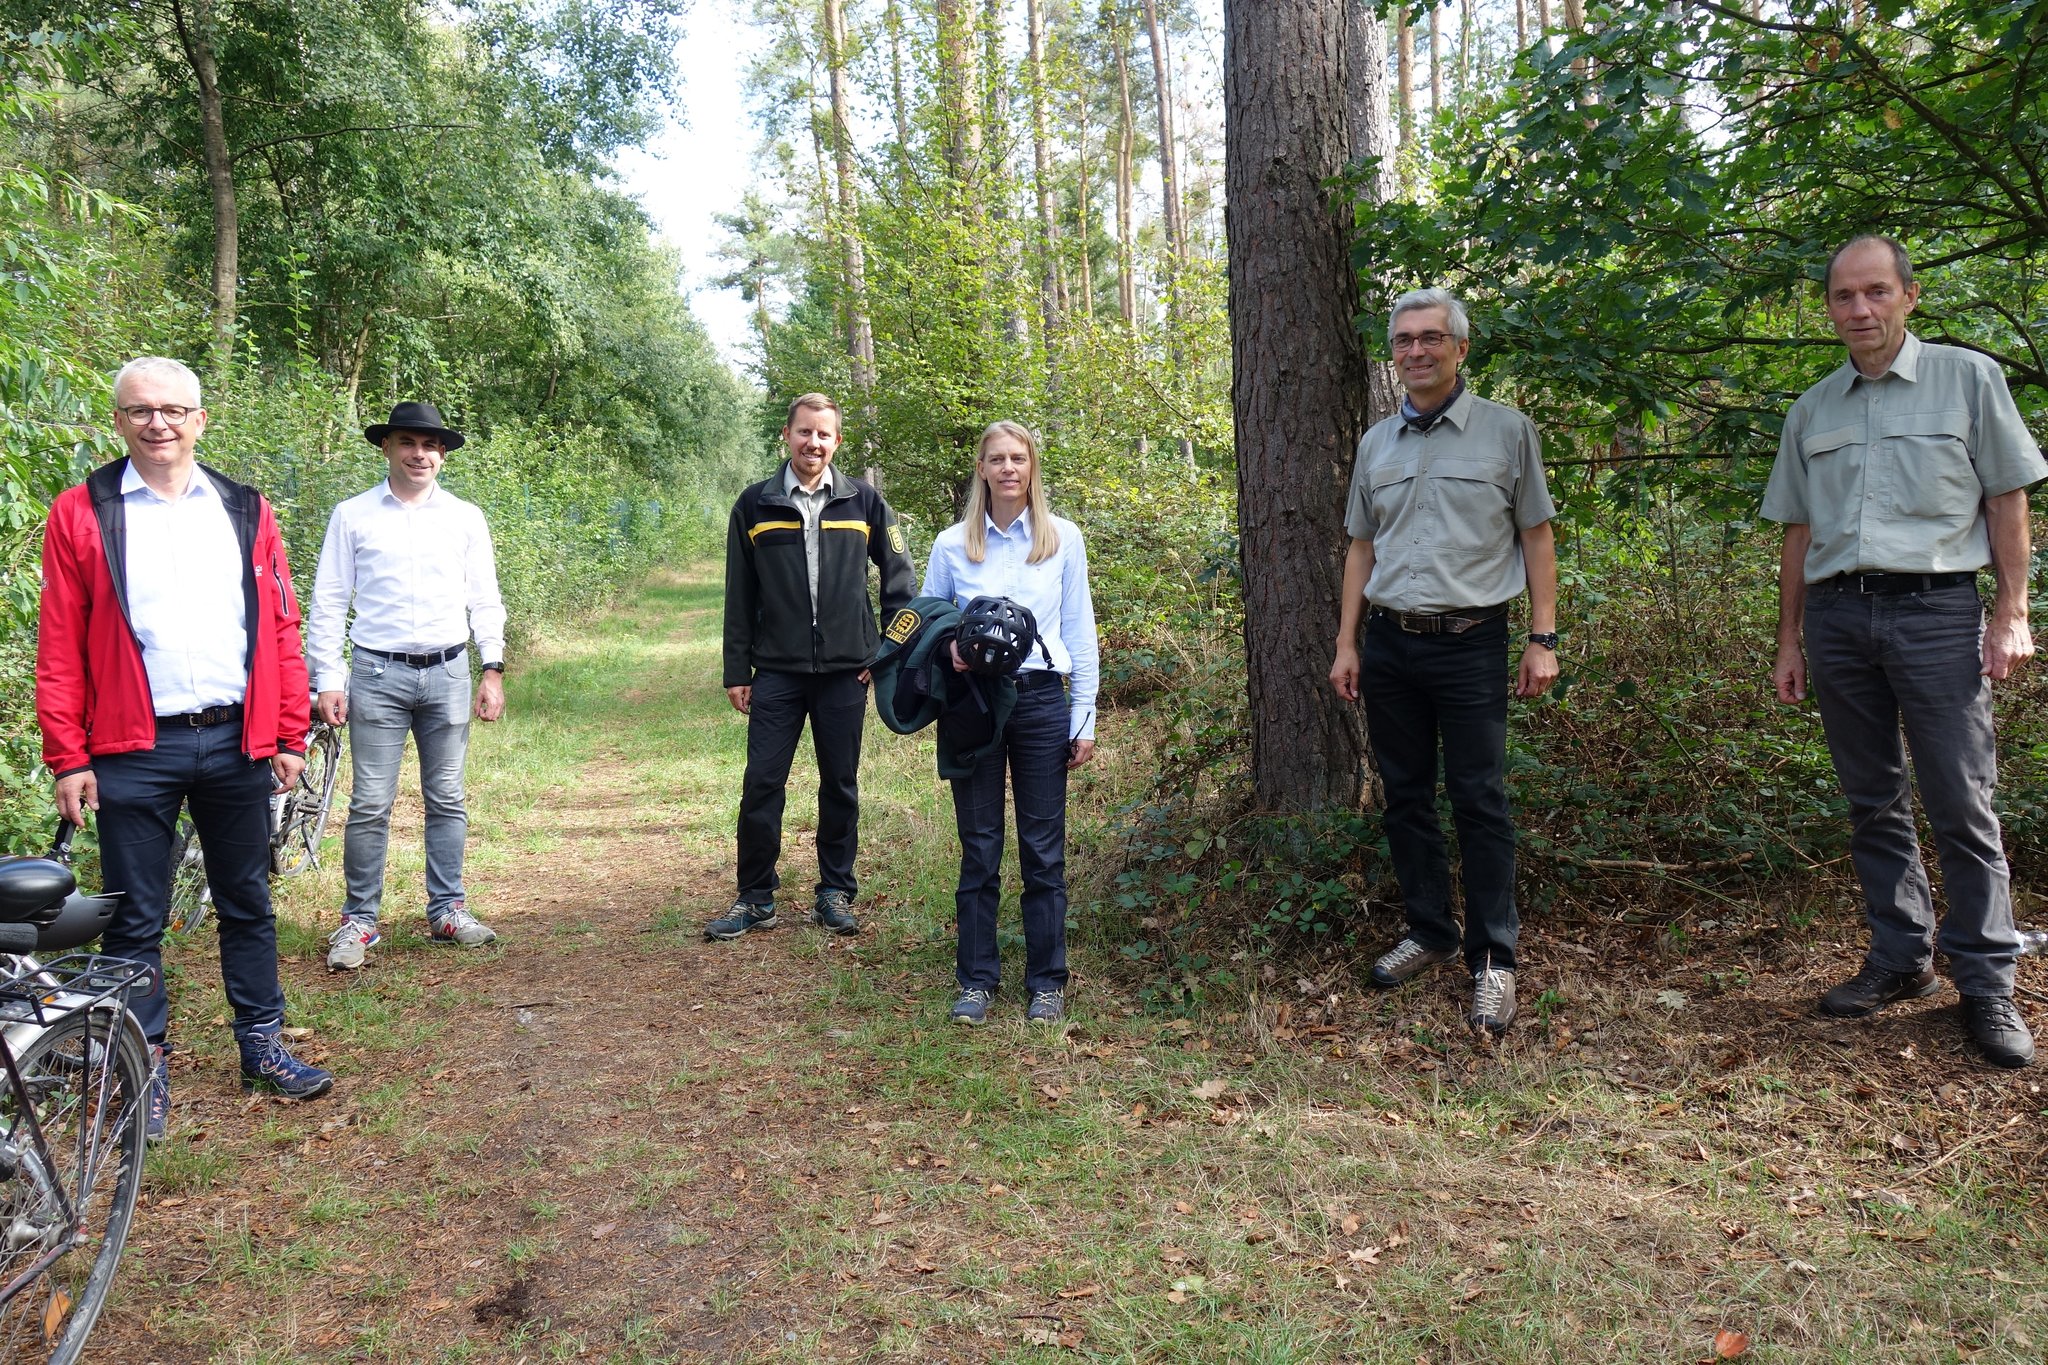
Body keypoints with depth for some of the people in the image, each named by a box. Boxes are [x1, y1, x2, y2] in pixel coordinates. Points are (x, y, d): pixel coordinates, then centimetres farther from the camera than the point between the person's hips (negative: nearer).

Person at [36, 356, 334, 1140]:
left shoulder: (243, 510, 7)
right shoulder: (81, 514, 0)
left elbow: (281, 629, 5)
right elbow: (60, 649, -2)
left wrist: (289, 737, 1)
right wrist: (68, 759, -7)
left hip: (237, 742, 2)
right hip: (135, 751, -2)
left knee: (248, 904, 13)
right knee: (135, 919, 7)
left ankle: (263, 1046, 26)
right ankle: (146, 1067, 21)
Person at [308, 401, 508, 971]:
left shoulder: (466, 518, 7)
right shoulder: (353, 515, 3)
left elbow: (485, 601, 9)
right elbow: (328, 603, 3)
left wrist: (492, 671, 2)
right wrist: (328, 680, -2)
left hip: (448, 673, 2)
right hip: (378, 674, -2)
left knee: (447, 800, 9)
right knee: (370, 805, -1)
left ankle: (448, 911, 19)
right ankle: (360, 920, 10)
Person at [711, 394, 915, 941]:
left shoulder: (864, 502, 3)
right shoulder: (754, 505, 4)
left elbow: (899, 577, 9)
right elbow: (739, 597, 5)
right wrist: (737, 672, 3)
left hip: (845, 671, 0)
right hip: (776, 671, 0)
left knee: (841, 786, 8)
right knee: (761, 784, 0)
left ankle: (836, 893, 21)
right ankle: (755, 899, 13)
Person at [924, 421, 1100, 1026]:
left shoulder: (1063, 538, 4)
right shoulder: (952, 544, 5)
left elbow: (1080, 633, 6)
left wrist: (1085, 720, 2)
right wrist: (947, 647, -11)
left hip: (1042, 702, 0)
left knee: (1044, 851, 4)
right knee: (979, 850, 5)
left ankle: (1047, 982, 16)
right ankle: (977, 980, 17)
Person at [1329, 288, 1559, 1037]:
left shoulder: (1507, 431, 2)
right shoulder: (1376, 443, 12)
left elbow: (1537, 538, 2)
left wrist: (1544, 639, -5)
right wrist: (1346, 645, 10)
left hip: (1470, 642, -4)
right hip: (1389, 643, 4)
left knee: (1479, 801, -4)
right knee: (1405, 796, 10)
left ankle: (1494, 960, 5)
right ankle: (1430, 932, 24)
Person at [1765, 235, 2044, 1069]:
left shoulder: (1967, 379, 5)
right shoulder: (1813, 410, 14)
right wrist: (1790, 641, 12)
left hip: (1937, 608, -4)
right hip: (1838, 615, 4)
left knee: (1961, 805, -4)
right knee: (1872, 803, 8)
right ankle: (1901, 959, 19)